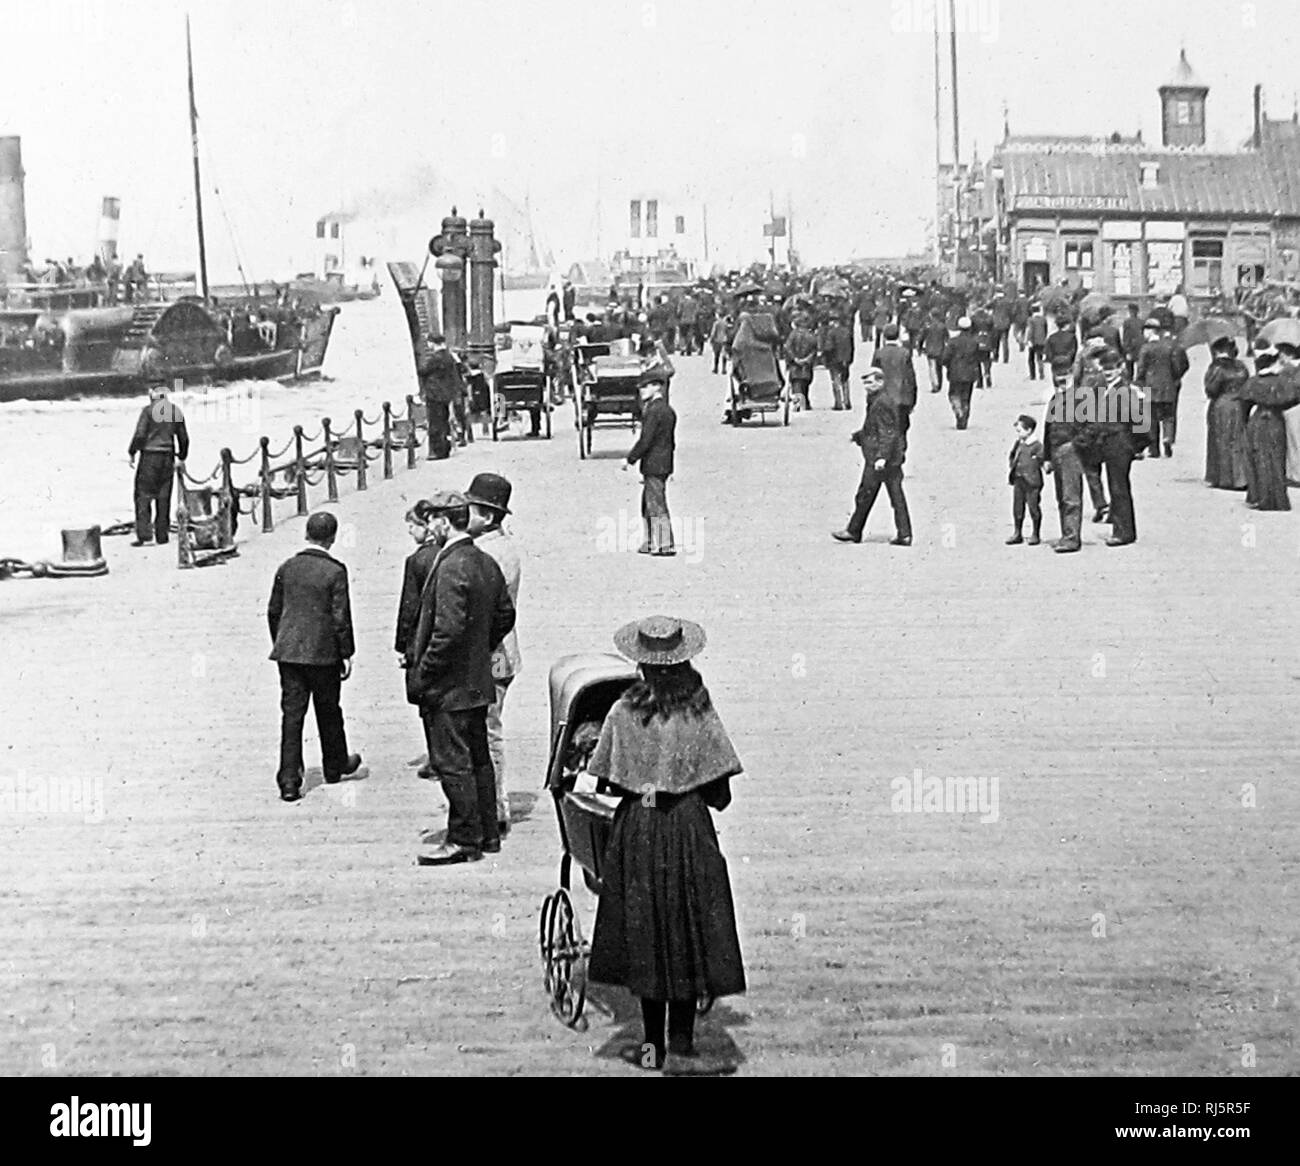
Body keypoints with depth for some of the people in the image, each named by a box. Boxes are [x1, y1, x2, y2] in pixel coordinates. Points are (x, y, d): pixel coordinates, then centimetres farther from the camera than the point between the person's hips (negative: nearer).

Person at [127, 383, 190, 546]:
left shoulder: (148, 410, -7)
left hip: (149, 456, -5)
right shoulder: (176, 411, 8)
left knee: (143, 495, -2)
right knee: (164, 497, 9)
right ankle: (162, 535, 11)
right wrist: (182, 458, 24)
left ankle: (144, 534, -11)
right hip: (168, 458, 5)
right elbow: (184, 438, 13)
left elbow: (139, 434, -13)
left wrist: (131, 453, -3)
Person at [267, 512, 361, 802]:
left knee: (291, 715, 2)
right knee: (328, 712, 14)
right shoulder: (335, 571, -11)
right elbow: (341, 617, -10)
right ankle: (335, 767, 31)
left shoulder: (287, 568, 2)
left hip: (288, 651, 3)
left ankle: (289, 781, -2)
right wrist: (347, 653, -1)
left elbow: (274, 611, 10)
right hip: (323, 653, -3)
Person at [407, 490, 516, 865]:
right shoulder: (487, 563, 9)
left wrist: (421, 675, -17)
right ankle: (487, 834, 24)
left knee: (452, 764, -2)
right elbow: (505, 614, 17)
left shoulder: (451, 567, -20)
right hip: (478, 681, 10)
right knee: (477, 759, 16)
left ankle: (464, 841, 3)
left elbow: (449, 629, -24)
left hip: (448, 686, -10)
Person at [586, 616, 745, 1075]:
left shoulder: (623, 712, -5)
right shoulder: (699, 715, -8)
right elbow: (720, 795, -6)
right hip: (688, 829, -2)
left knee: (644, 936, 13)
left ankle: (653, 1045, 20)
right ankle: (679, 1050, 8)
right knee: (687, 941, 6)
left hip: (635, 828, 2)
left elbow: (610, 779, 0)